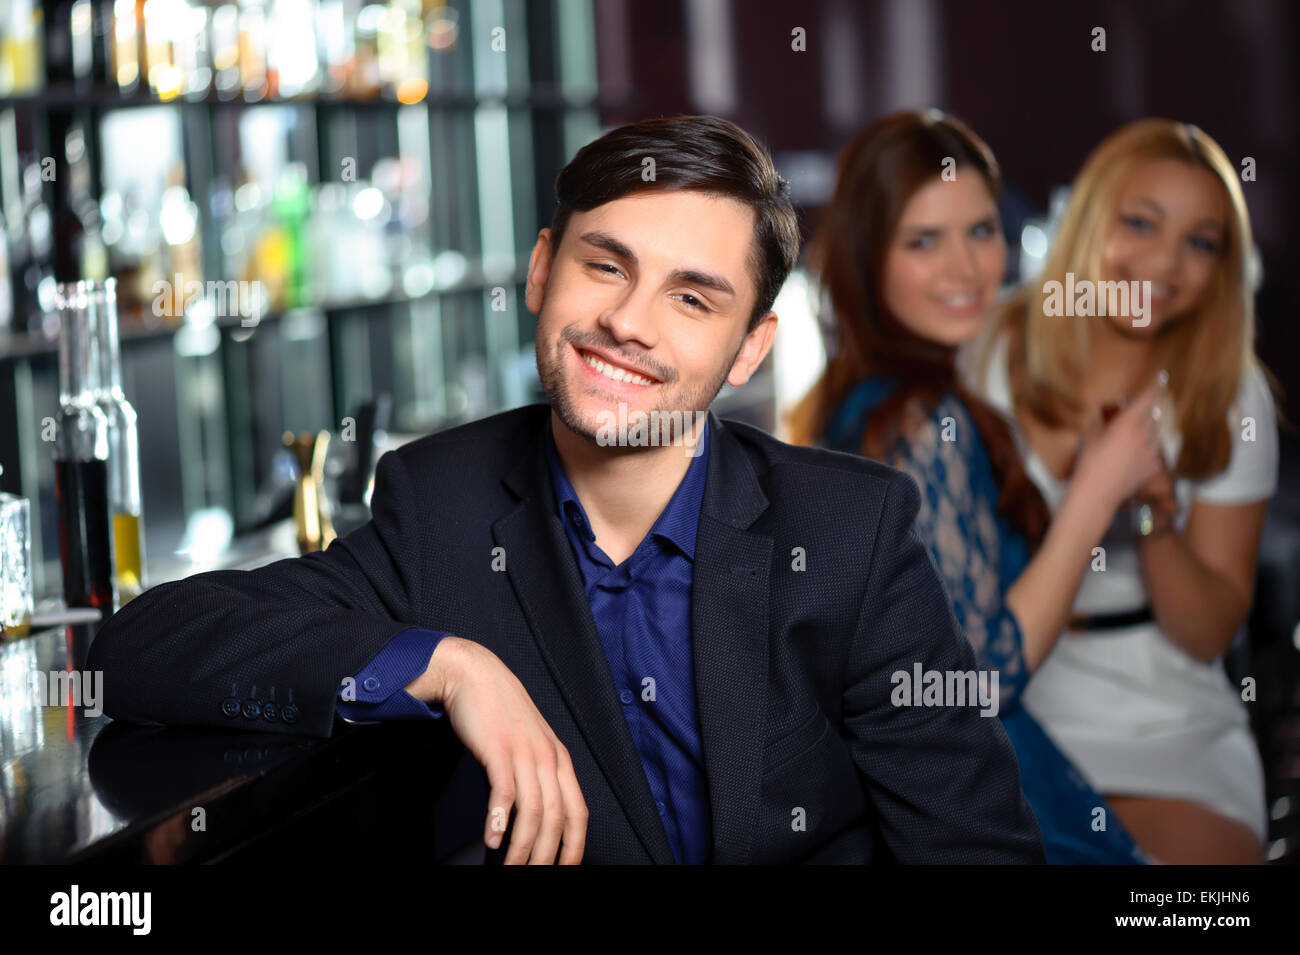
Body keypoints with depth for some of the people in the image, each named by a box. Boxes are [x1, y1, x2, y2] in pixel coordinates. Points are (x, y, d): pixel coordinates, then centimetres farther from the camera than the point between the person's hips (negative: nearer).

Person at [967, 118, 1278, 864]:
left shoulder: (1232, 398, 3)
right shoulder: (987, 360, -1)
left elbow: (1207, 634, 1)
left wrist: (1156, 513, -16)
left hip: (1173, 735, 2)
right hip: (1000, 716, -1)